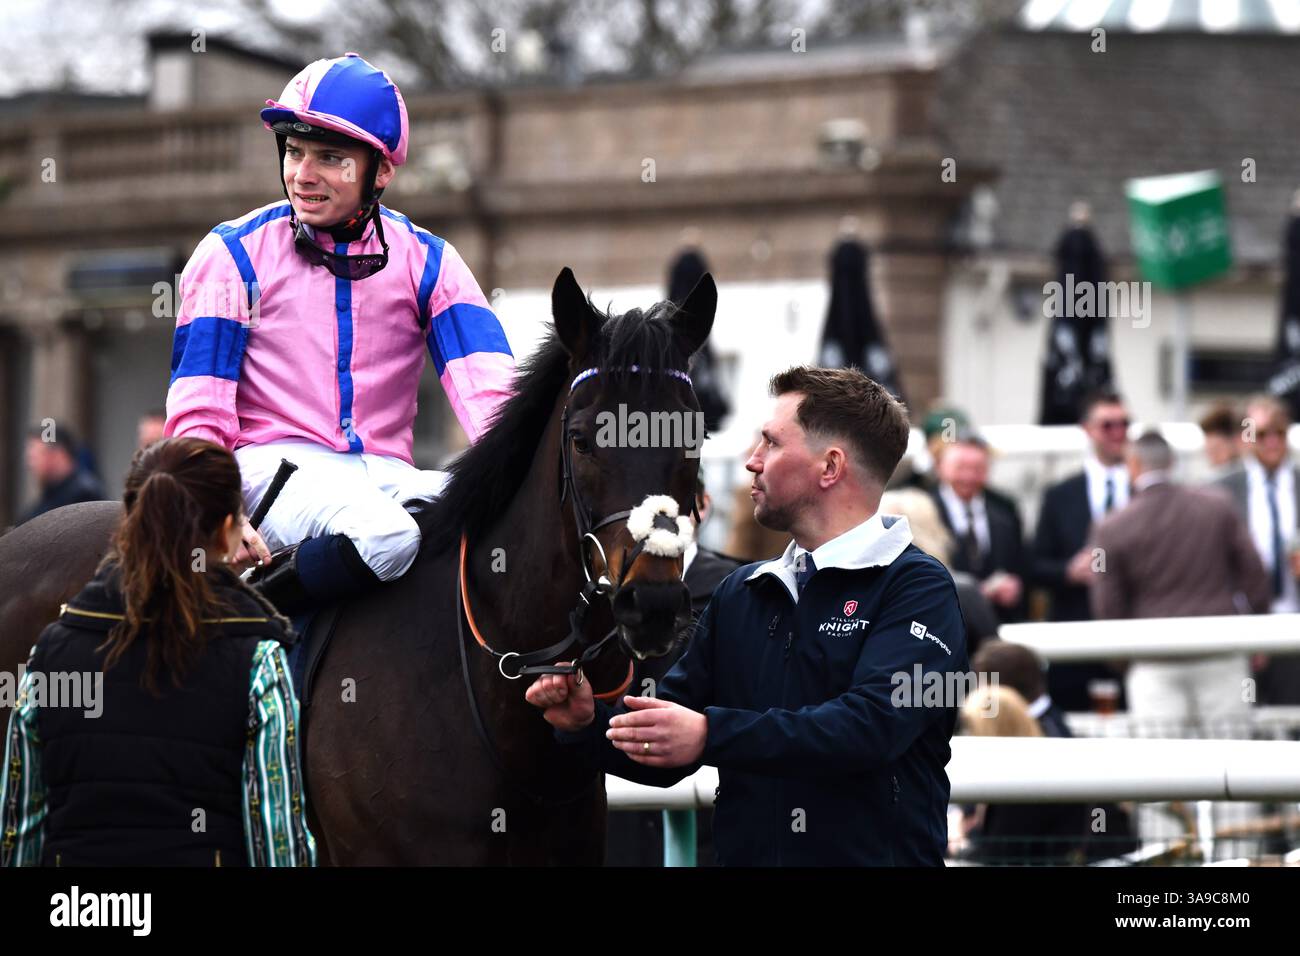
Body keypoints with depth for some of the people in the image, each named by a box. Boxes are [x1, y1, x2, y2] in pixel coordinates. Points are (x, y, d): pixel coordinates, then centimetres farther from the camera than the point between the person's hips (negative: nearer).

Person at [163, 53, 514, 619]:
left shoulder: (427, 263, 9)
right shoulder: (233, 254, 4)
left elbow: (487, 386, -6)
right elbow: (198, 410, -1)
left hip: (387, 475, 4)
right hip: (273, 463, -4)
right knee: (382, 536, -36)